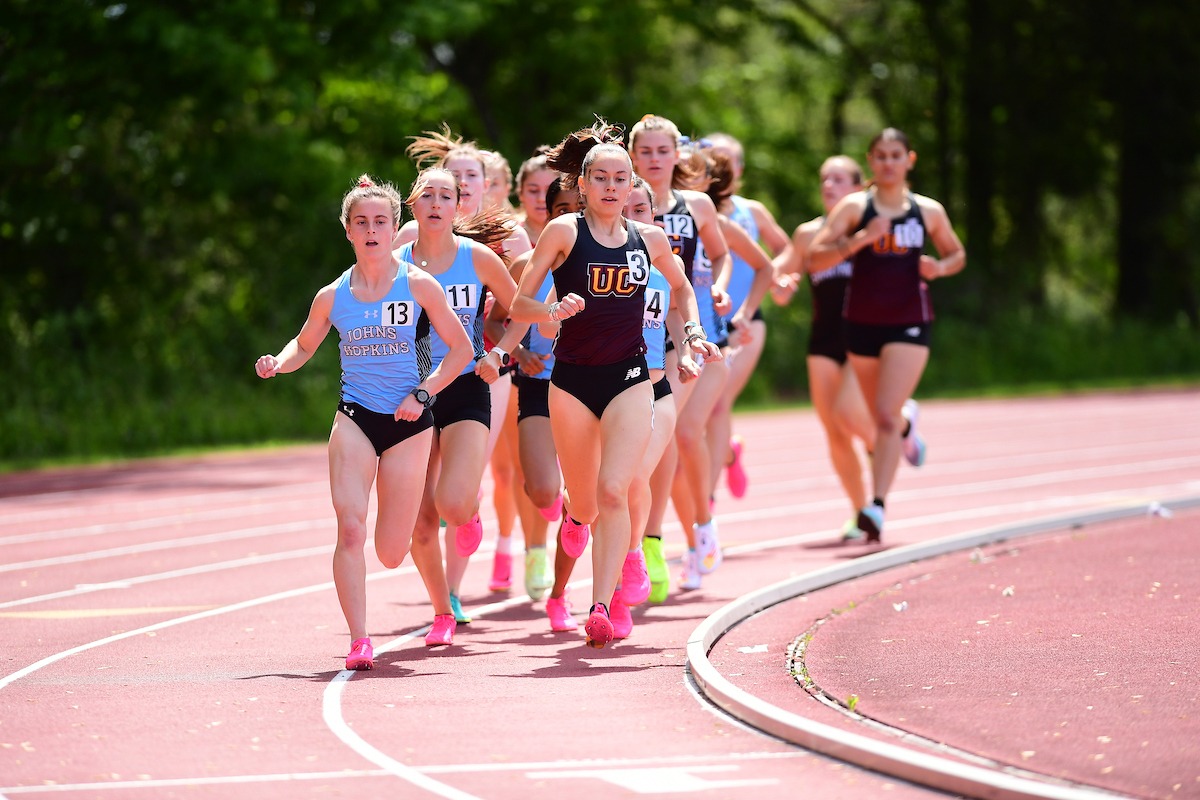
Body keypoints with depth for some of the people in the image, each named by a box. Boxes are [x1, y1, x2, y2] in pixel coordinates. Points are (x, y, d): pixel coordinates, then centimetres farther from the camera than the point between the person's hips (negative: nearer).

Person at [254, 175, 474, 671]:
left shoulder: (418, 286, -4)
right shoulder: (332, 297, 3)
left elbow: (461, 348, 2)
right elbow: (304, 346, 19)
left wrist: (423, 393, -10)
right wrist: (277, 364, -3)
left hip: (408, 423, -1)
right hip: (355, 419, 1)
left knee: (391, 554, 0)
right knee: (350, 528, -19)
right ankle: (358, 641, -15)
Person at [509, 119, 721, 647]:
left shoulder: (649, 238, 5)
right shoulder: (565, 232, -4)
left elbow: (682, 288, 26)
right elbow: (518, 306, -4)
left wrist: (693, 333, 10)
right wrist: (554, 311, -24)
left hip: (629, 379, 1)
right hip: (573, 379, -1)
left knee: (613, 492, -17)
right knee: (585, 504, 10)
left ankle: (602, 607, -19)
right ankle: (572, 512, 49)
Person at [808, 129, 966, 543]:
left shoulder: (929, 211, 3)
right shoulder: (854, 207, -2)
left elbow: (957, 254, 18)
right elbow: (815, 259, -8)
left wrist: (940, 267, -5)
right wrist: (859, 240, -22)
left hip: (909, 322, -2)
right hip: (862, 321, 2)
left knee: (886, 415, -15)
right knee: (881, 417, 16)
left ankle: (877, 505, -18)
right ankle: (906, 424, 55)